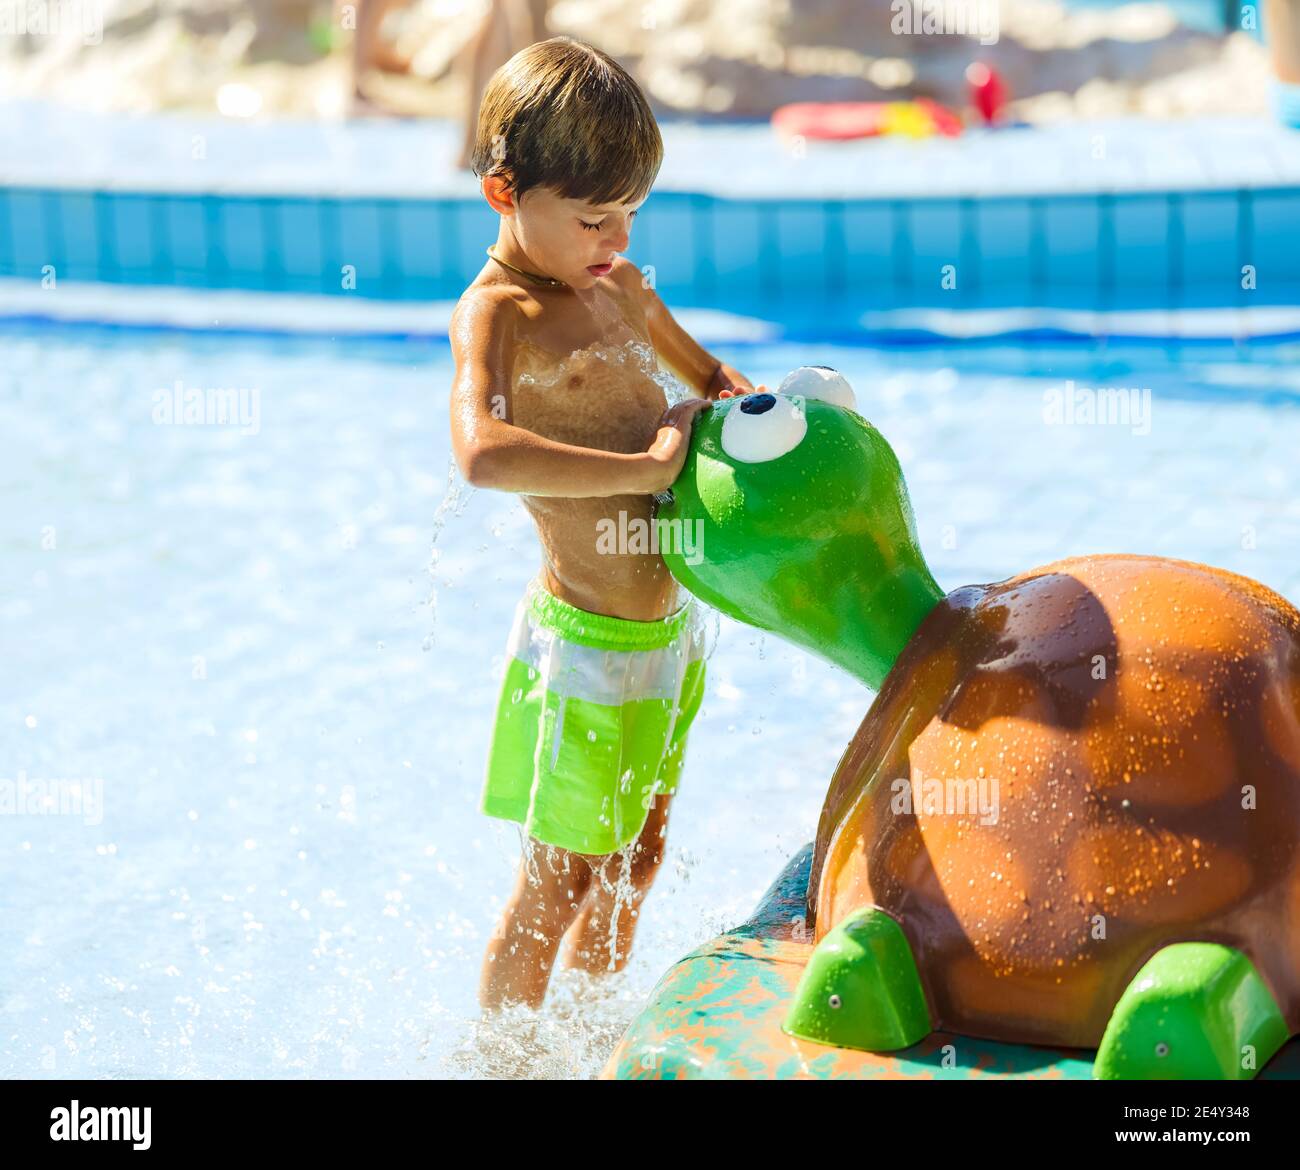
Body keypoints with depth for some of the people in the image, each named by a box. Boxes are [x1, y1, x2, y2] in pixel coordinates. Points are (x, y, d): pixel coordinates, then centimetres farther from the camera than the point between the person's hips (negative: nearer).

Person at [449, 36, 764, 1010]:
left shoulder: (620, 285, 9)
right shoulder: (495, 312, -17)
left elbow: (707, 373, 29)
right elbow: (483, 452, -38)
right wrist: (648, 467, -35)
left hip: (670, 626, 8)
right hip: (588, 640, -8)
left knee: (636, 861, 22)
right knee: (556, 883, 7)